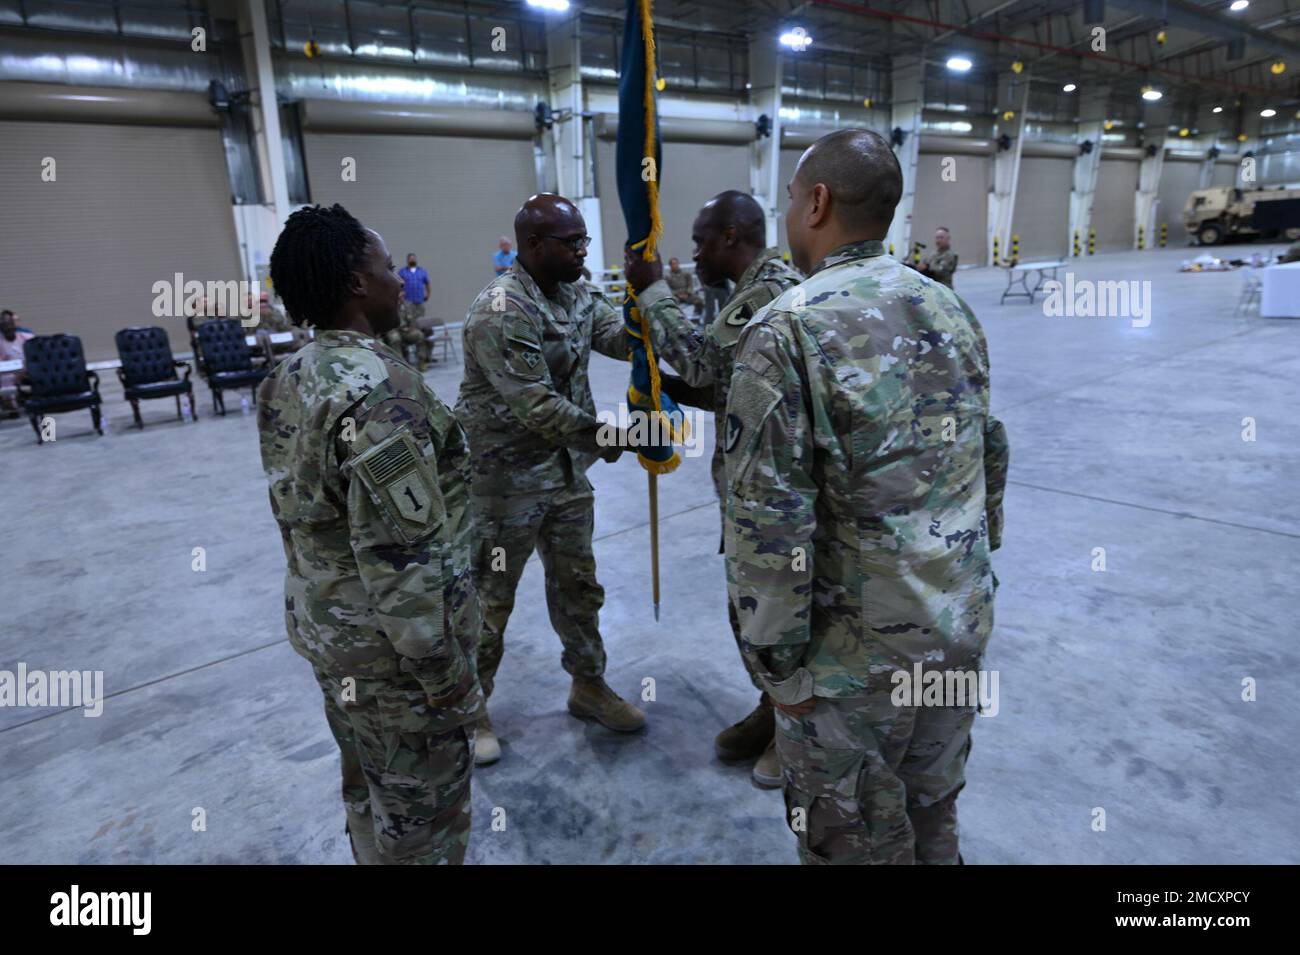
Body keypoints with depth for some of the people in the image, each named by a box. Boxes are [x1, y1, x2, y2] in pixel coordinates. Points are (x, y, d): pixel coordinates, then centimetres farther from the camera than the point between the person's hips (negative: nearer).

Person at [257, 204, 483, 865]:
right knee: (421, 817, 13)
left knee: (369, 795, 27)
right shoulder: (378, 391, -26)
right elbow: (405, 563, -28)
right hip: (389, 646, -9)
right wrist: (450, 677, -18)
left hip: (322, 626, 9)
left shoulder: (290, 379, 3)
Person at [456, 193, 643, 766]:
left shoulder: (575, 295, 6)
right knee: (489, 599, 8)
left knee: (577, 585, 17)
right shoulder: (500, 312, -22)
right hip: (506, 477, -7)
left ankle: (588, 686, 35)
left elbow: (625, 339, -3)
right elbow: (536, 405, -26)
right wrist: (603, 435, -22)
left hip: (566, 470, 8)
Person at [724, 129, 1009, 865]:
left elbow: (769, 525, -21)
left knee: (856, 846, 15)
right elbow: (992, 461, 12)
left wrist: (780, 665, -10)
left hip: (858, 655, -7)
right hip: (964, 632, 7)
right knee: (934, 820, 26)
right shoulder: (952, 309, 4)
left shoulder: (789, 329, -19)